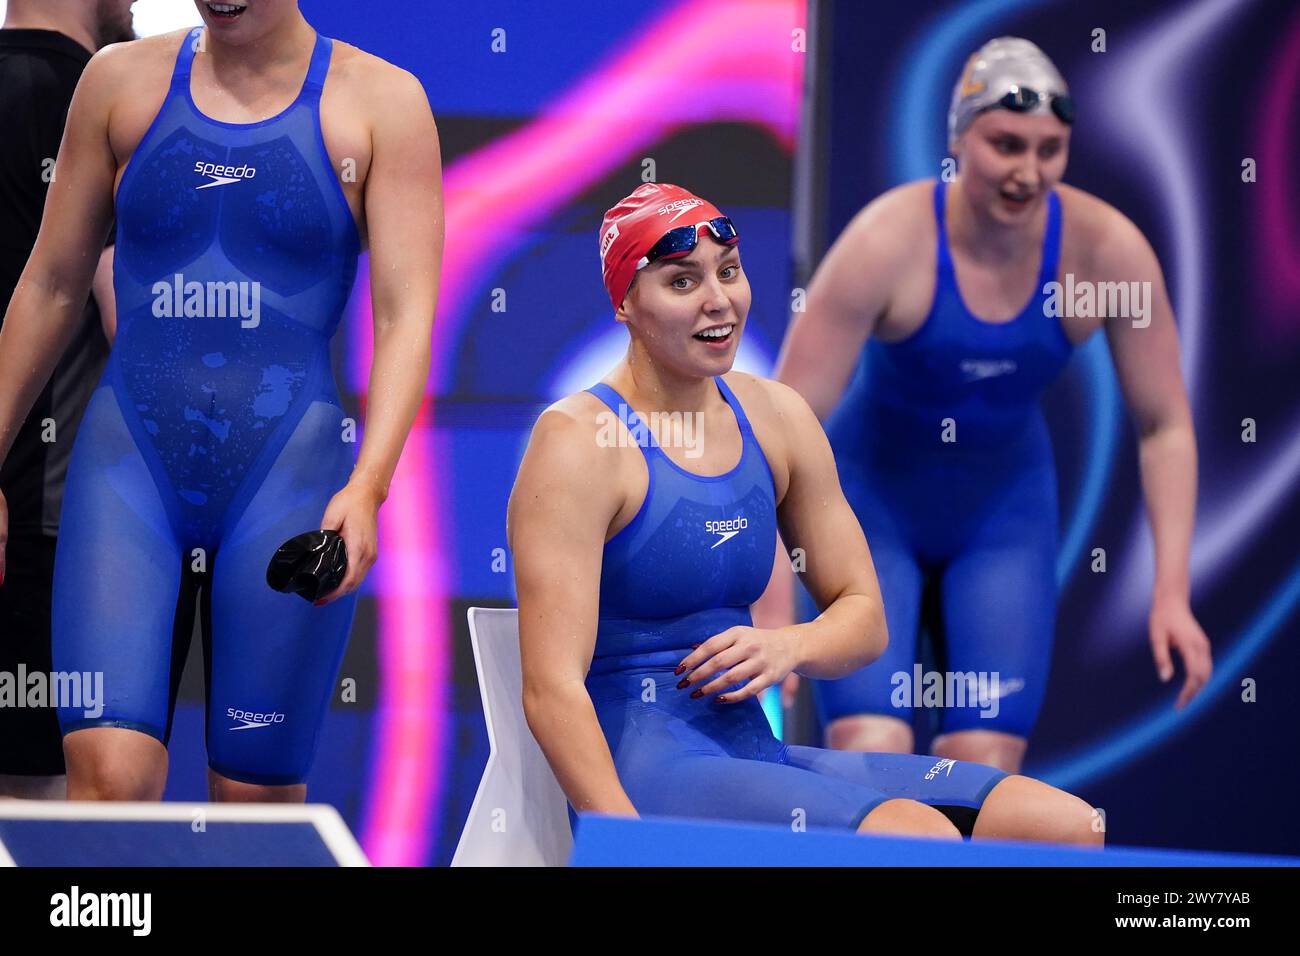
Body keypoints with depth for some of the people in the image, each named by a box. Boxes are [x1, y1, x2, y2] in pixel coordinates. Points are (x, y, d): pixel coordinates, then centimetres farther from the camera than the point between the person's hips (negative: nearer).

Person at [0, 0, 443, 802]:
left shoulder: (382, 102, 2)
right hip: (128, 462, 1)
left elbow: (406, 314, -4)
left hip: (289, 470, -1)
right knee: (110, 775, -14)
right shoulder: (122, 81, 9)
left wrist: (366, 488, -18)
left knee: (256, 794, 0)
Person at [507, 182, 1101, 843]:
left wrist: (786, 648, -6)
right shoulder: (578, 442, -10)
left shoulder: (776, 417, 11)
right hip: (642, 775, -7)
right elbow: (553, 689, -17)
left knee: (1068, 829, -7)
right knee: (923, 840, -31)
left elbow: (862, 616, 17)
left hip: (754, 753, 8)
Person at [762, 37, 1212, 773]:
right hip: (873, 499, -2)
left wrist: (1173, 593, -15)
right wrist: (774, 611, -31)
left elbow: (1165, 425, -7)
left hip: (1006, 515, 3)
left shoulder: (1108, 247, -18)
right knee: (869, 758, -17)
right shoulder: (888, 242, -26)